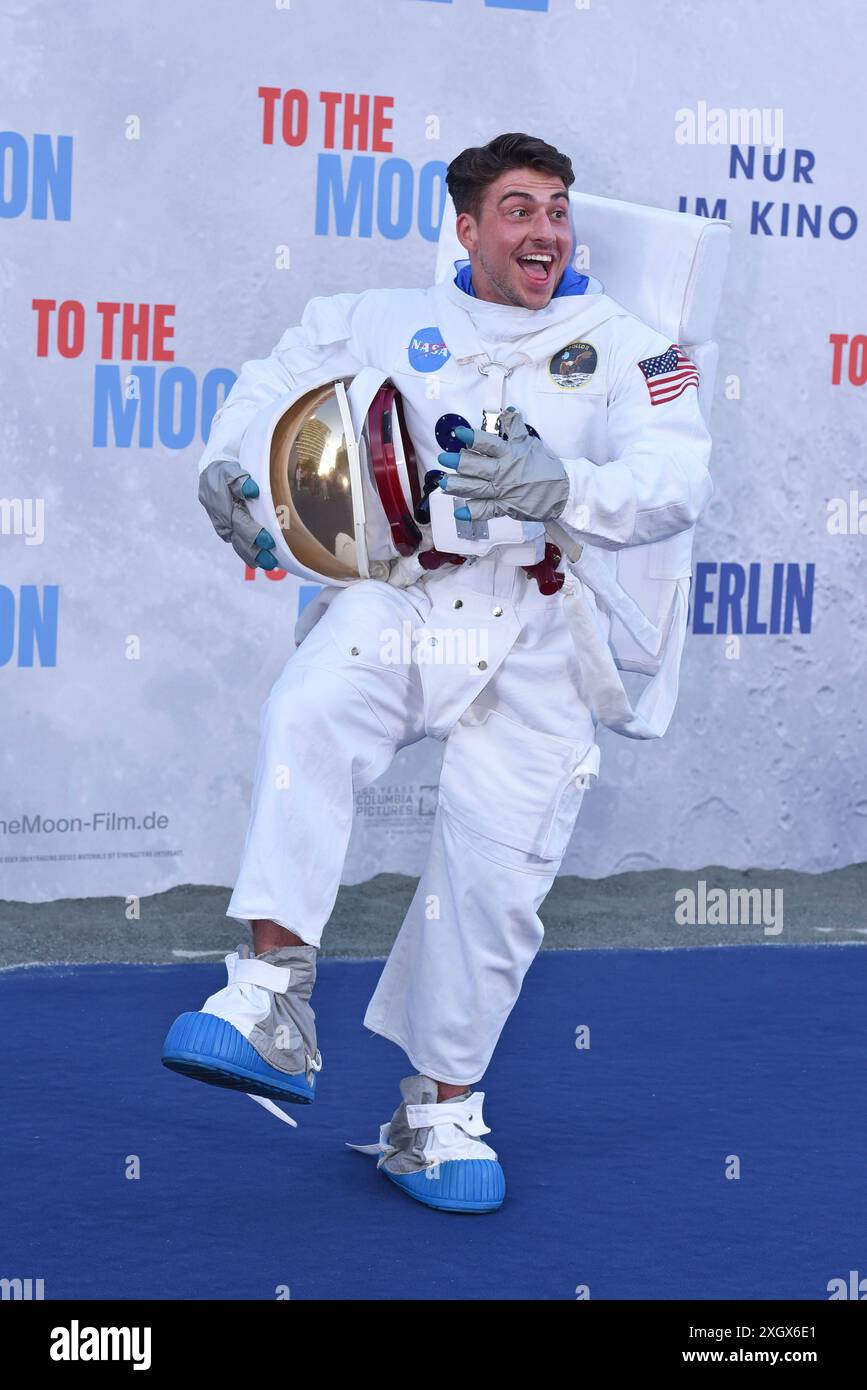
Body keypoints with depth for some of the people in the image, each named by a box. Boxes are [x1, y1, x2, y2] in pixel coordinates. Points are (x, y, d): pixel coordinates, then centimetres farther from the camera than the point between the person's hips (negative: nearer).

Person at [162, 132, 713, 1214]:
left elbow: (677, 486, -10)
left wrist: (560, 488, -28)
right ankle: (270, 1004, -31)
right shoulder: (396, 325, 12)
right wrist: (227, 464, 10)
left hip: (536, 641, 0)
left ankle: (436, 1117, 14)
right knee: (307, 714, -31)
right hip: (398, 597, 0)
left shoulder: (623, 344, 4)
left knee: (496, 879, -5)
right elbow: (281, 377, 28)